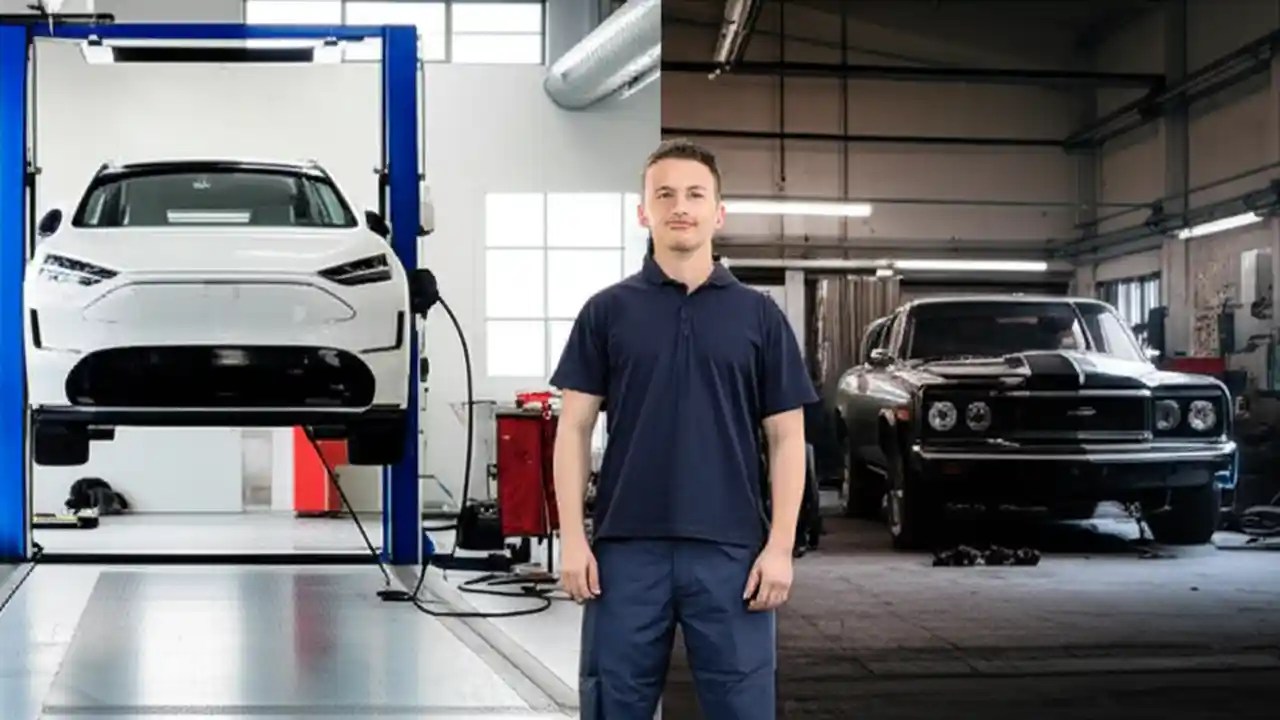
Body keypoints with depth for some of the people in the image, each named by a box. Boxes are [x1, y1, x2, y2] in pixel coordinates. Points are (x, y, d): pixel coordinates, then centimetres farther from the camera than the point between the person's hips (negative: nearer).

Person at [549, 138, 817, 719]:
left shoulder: (759, 315, 5)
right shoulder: (607, 311, 5)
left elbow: (786, 437, 4)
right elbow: (574, 428, 3)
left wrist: (780, 545, -5)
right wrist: (573, 538, -6)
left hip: (730, 550, 0)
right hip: (627, 548, 0)